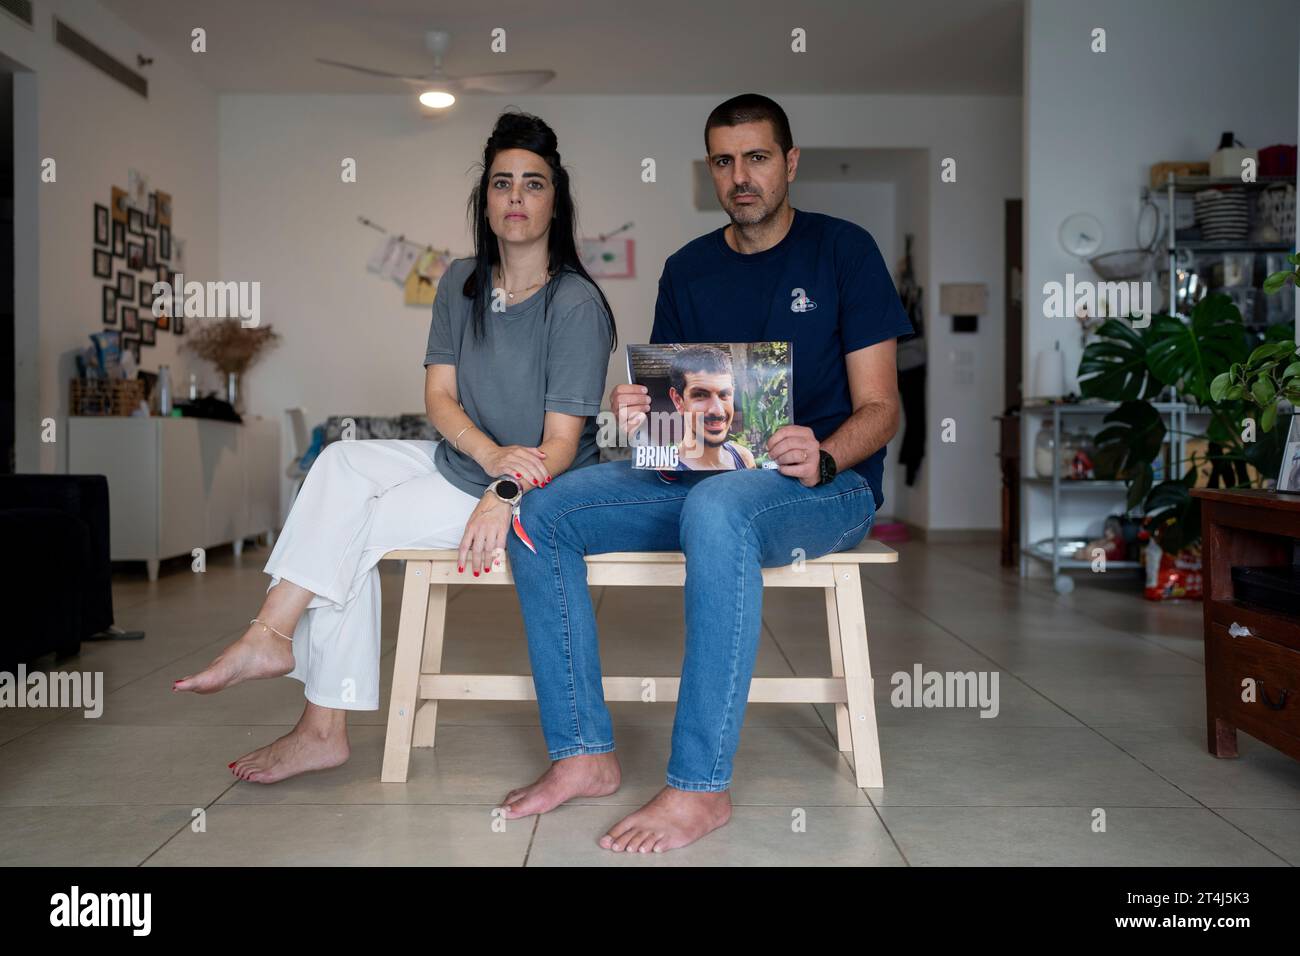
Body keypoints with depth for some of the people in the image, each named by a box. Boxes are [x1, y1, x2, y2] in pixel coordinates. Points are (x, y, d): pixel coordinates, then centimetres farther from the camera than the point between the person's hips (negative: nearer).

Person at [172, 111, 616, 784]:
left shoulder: (575, 304, -13)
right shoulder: (461, 282, 7)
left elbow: (561, 441, -17)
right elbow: (439, 394, 0)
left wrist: (502, 493, -35)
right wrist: (492, 453, -20)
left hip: (536, 488, -6)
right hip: (460, 461, 6)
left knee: (351, 527, -20)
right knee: (341, 461, -17)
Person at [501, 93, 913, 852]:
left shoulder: (844, 250, 0)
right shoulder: (689, 269, 14)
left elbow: (880, 407, -4)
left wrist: (823, 458, -25)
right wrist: (640, 414, -11)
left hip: (828, 484, -5)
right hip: (697, 476, 5)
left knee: (716, 509, -40)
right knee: (541, 515, -15)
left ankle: (702, 784, -33)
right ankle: (584, 752, -12)